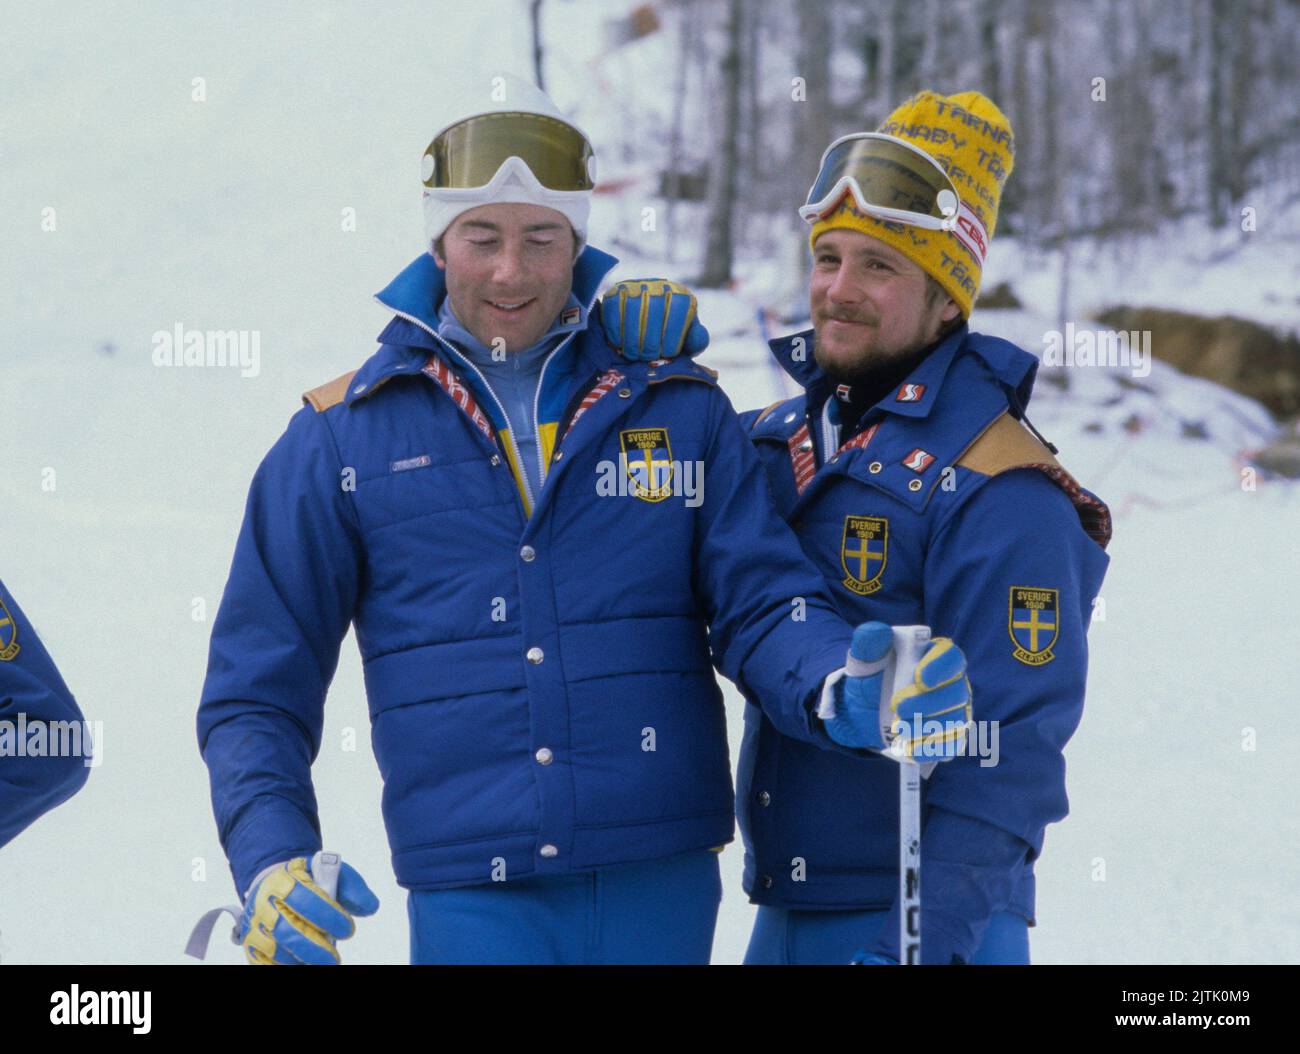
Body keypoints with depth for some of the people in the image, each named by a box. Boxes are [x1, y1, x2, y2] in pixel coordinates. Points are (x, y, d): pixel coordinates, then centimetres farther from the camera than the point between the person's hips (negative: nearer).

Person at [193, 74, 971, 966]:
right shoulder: (342, 441, 6)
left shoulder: (679, 411, 9)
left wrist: (842, 693, -20)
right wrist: (270, 862, -8)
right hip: (472, 895, -1)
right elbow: (257, 692, 8)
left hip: (661, 885, 2)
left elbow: (763, 605, 3)